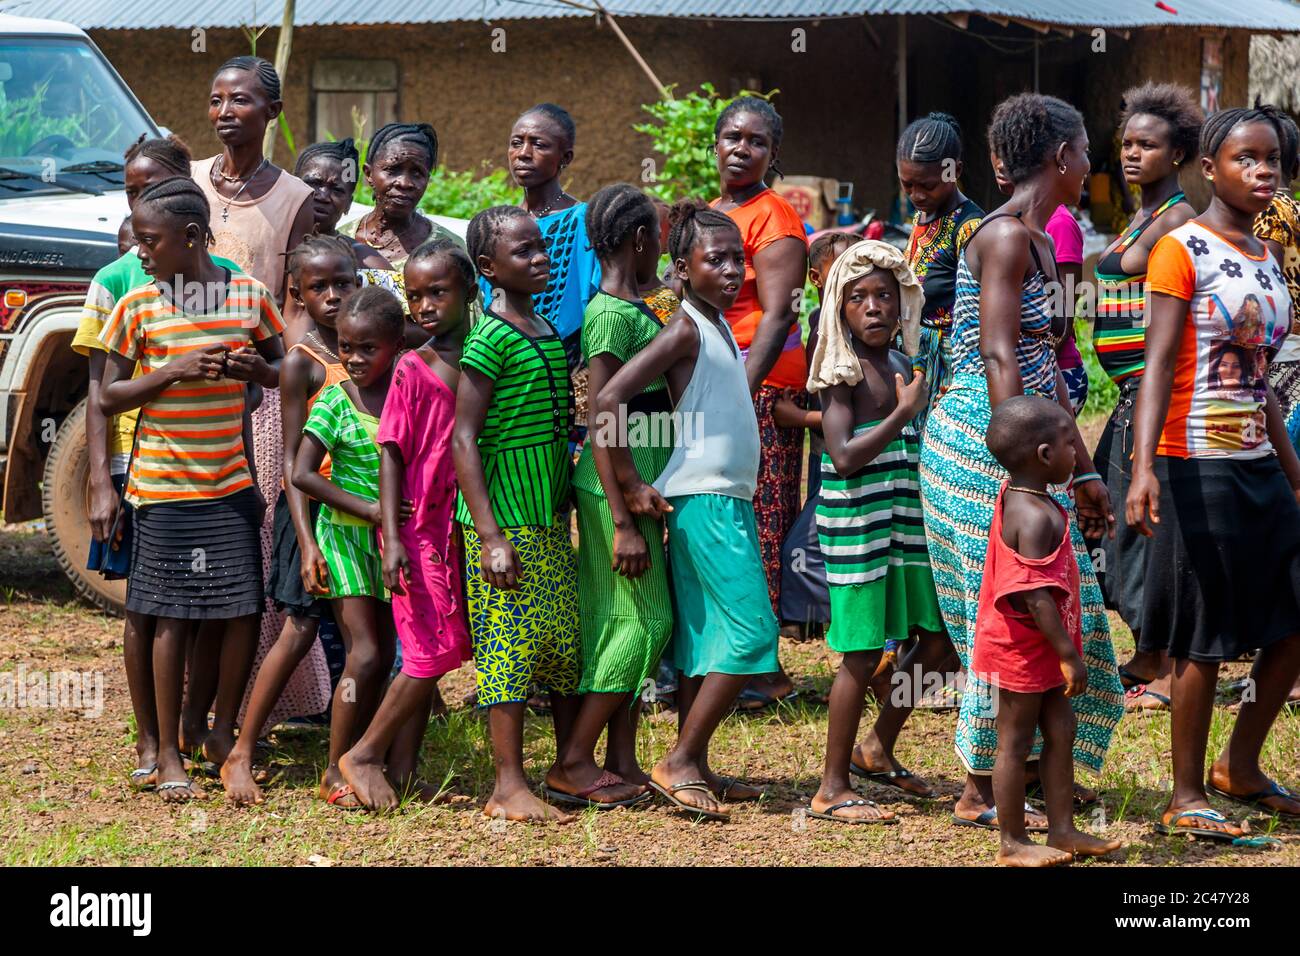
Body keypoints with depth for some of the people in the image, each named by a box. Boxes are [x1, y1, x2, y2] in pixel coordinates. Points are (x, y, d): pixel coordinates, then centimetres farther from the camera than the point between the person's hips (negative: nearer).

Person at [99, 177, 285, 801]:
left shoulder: (248, 295, 1)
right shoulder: (137, 306, -4)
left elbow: (282, 367, 14)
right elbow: (108, 398, -2)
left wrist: (258, 369, -9)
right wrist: (173, 371, -17)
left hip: (231, 484, 2)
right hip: (164, 486, -2)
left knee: (244, 611, 3)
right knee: (171, 618, 0)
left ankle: (224, 732, 22)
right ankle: (168, 756, 7)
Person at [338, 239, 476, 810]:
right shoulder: (413, 371, -8)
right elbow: (392, 456, -10)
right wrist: (393, 539, -17)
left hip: (461, 527, 6)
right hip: (421, 525, -6)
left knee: (430, 653, 7)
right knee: (436, 647, -10)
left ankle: (402, 770, 11)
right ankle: (364, 754, 0)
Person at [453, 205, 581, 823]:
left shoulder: (549, 333, 12)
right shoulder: (491, 338, -12)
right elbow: (463, 439, -16)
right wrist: (490, 537, -20)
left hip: (549, 517, 8)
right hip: (504, 518, -8)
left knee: (566, 642, 11)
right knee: (509, 643, -5)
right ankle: (510, 787, -3)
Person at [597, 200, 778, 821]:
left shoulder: (720, 326, 14)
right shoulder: (686, 329, -13)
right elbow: (609, 401, -20)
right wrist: (631, 488, -18)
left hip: (729, 500, 9)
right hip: (702, 501, -9)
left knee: (703, 637, 10)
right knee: (752, 633, -12)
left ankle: (692, 769, 13)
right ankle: (680, 763, -7)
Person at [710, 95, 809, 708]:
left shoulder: (773, 219, -6)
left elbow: (776, 317, -14)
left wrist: (740, 392, -24)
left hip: (762, 386, -8)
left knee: (756, 529, -7)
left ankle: (763, 671, -4)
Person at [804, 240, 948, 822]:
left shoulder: (900, 366, 13)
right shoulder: (843, 371, -11)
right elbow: (844, 458, -21)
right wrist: (905, 412, -17)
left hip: (904, 522, 8)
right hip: (856, 526, -8)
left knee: (937, 641, 10)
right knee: (861, 654, -4)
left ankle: (879, 751, 29)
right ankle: (832, 789, 5)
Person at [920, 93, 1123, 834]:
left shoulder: (1039, 243, 16)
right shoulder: (1006, 237, -14)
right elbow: (1000, 361, -21)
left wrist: (1083, 470, 20)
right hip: (982, 440, -10)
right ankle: (982, 792, 1)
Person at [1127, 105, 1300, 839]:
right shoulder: (1182, 250, -10)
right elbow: (1158, 365, -17)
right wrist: (1143, 467, -26)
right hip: (1197, 472, -7)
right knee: (1207, 640, -2)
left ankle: (1241, 768, 24)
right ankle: (1187, 799, 9)